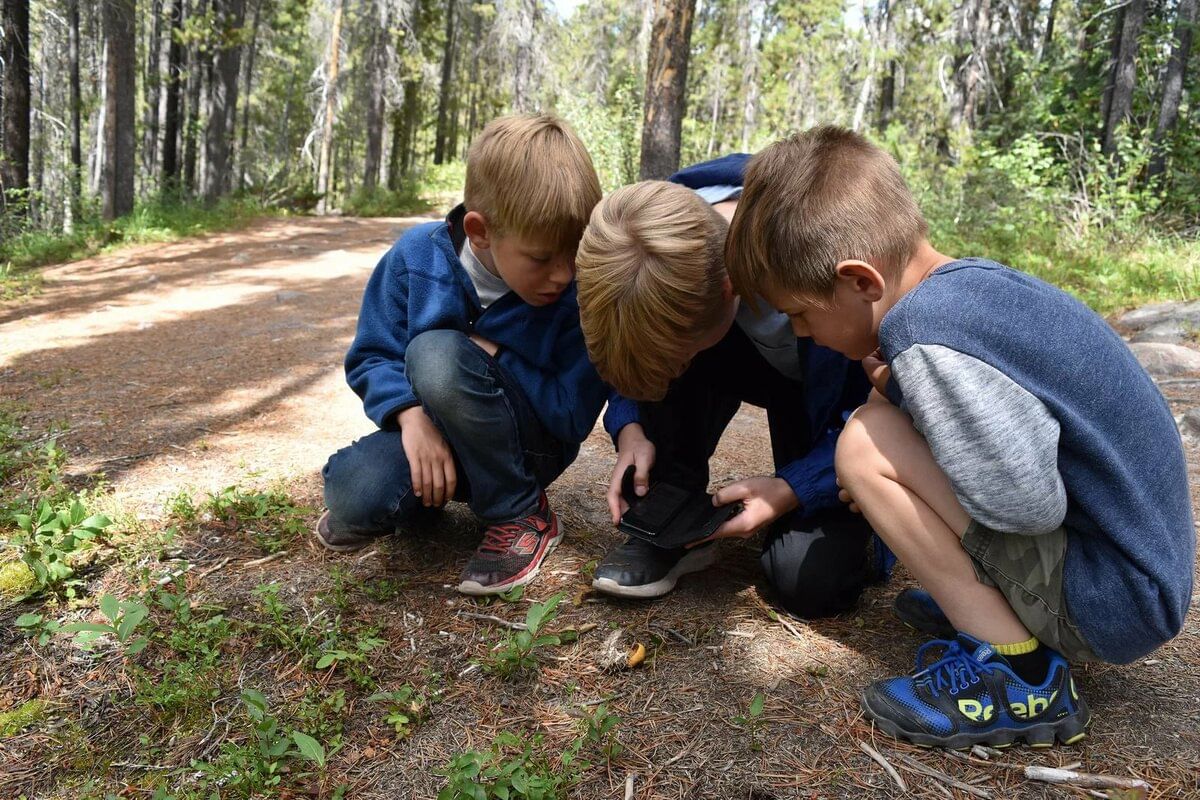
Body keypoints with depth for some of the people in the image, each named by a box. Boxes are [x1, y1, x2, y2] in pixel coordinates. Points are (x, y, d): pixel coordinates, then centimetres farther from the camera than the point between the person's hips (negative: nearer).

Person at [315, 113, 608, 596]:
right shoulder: (417, 256, -14)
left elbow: (574, 416, -17)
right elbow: (370, 356, -7)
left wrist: (494, 355, -23)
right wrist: (411, 414, -26)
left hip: (525, 444, -2)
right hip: (429, 431, 2)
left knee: (437, 354, -32)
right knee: (352, 500, -29)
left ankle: (524, 515, -12)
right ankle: (428, 491, 10)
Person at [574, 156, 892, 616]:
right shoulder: (668, 232, -26)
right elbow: (627, 352, -6)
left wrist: (794, 490, -35)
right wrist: (629, 428, -24)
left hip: (837, 397, -3)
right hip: (761, 364, 4)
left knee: (812, 581, -21)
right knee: (660, 341, -30)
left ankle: (853, 518, 13)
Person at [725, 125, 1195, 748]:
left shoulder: (923, 332, -26)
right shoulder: (976, 278, 2)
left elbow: (1025, 502, -27)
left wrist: (889, 397, -14)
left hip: (1112, 606, -9)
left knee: (866, 444, -18)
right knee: (888, 418, 15)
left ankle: (1017, 674, -10)